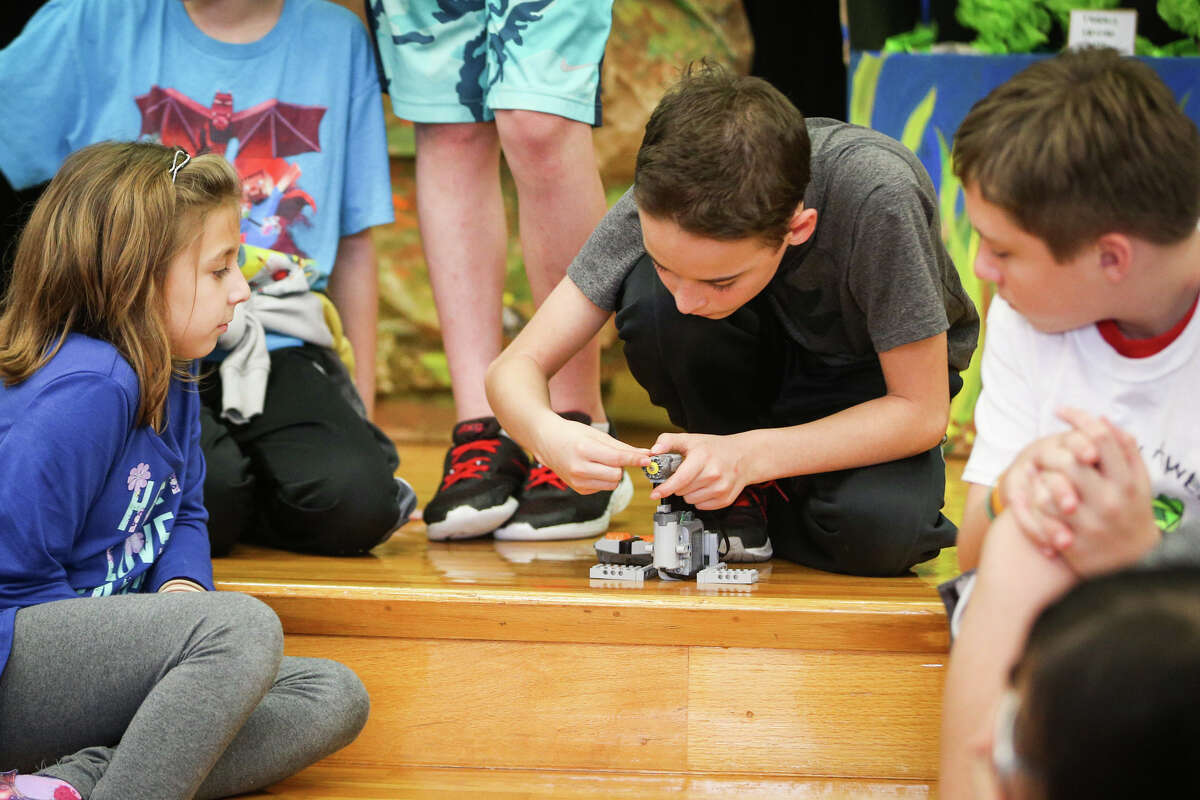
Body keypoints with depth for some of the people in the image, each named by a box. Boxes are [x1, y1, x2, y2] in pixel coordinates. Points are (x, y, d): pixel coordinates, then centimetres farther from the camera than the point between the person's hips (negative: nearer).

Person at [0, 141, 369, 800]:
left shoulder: (170, 376, 10)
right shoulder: (88, 389, -20)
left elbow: (184, 515, 20)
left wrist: (181, 590, -4)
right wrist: (172, 626, -15)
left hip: (89, 656, 11)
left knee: (333, 697, -3)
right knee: (242, 627, -31)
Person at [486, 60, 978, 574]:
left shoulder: (877, 195, -38)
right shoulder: (663, 195, -27)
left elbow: (921, 411, -27)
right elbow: (516, 366, -21)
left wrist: (751, 455, -38)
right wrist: (547, 433, -44)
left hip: (874, 378, -2)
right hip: (770, 359, 2)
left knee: (877, 531, -34)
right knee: (647, 299, -30)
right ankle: (730, 492, -5)